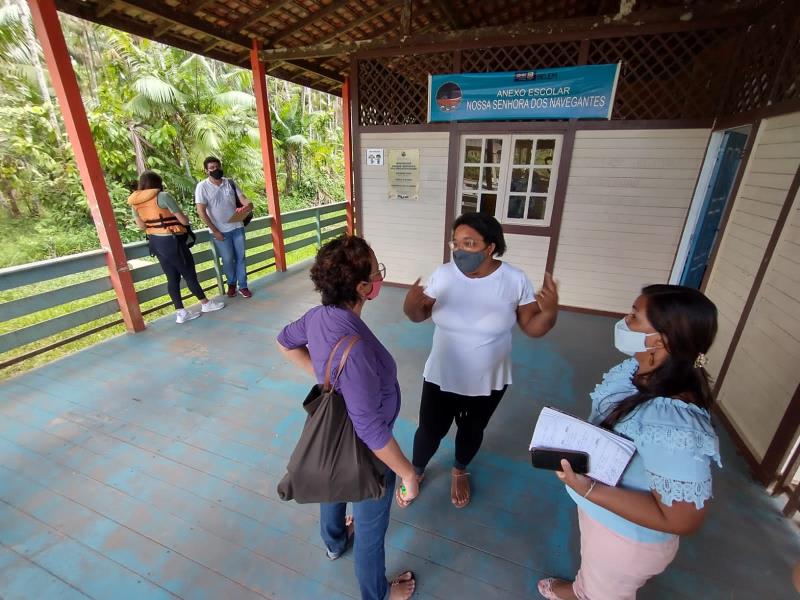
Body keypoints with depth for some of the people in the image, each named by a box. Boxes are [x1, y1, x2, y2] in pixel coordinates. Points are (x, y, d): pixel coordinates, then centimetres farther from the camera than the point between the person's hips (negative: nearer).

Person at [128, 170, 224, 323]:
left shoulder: (135, 202, 6)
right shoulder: (163, 196, -15)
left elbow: (141, 226, 14)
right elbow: (183, 220, -13)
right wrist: (186, 219, 9)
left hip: (155, 242, 7)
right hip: (171, 241, -7)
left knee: (172, 278, 11)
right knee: (189, 274, 7)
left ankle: (180, 313, 13)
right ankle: (206, 303, 21)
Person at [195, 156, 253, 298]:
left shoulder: (230, 183, 4)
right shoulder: (202, 187, -7)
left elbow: (243, 198, -1)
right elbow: (201, 211, -10)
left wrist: (248, 205, -27)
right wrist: (215, 231, -13)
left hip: (237, 227, 3)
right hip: (220, 231, -3)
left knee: (240, 257, 5)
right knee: (228, 260, 2)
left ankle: (243, 286, 15)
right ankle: (231, 284, 25)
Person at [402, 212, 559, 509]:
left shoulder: (515, 280, -17)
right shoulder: (443, 274, -14)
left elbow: (532, 328, -8)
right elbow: (419, 315, -4)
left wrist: (550, 313, -29)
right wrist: (410, 305, -27)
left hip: (488, 382, 1)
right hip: (441, 376, 0)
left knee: (472, 431, 24)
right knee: (430, 430, 16)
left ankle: (459, 471, 56)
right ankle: (415, 472, 48)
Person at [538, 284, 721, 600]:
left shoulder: (675, 427, -41)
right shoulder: (640, 369, -16)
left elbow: (682, 520, -31)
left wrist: (589, 490, -36)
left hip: (627, 537, -7)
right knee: (593, 567, 38)